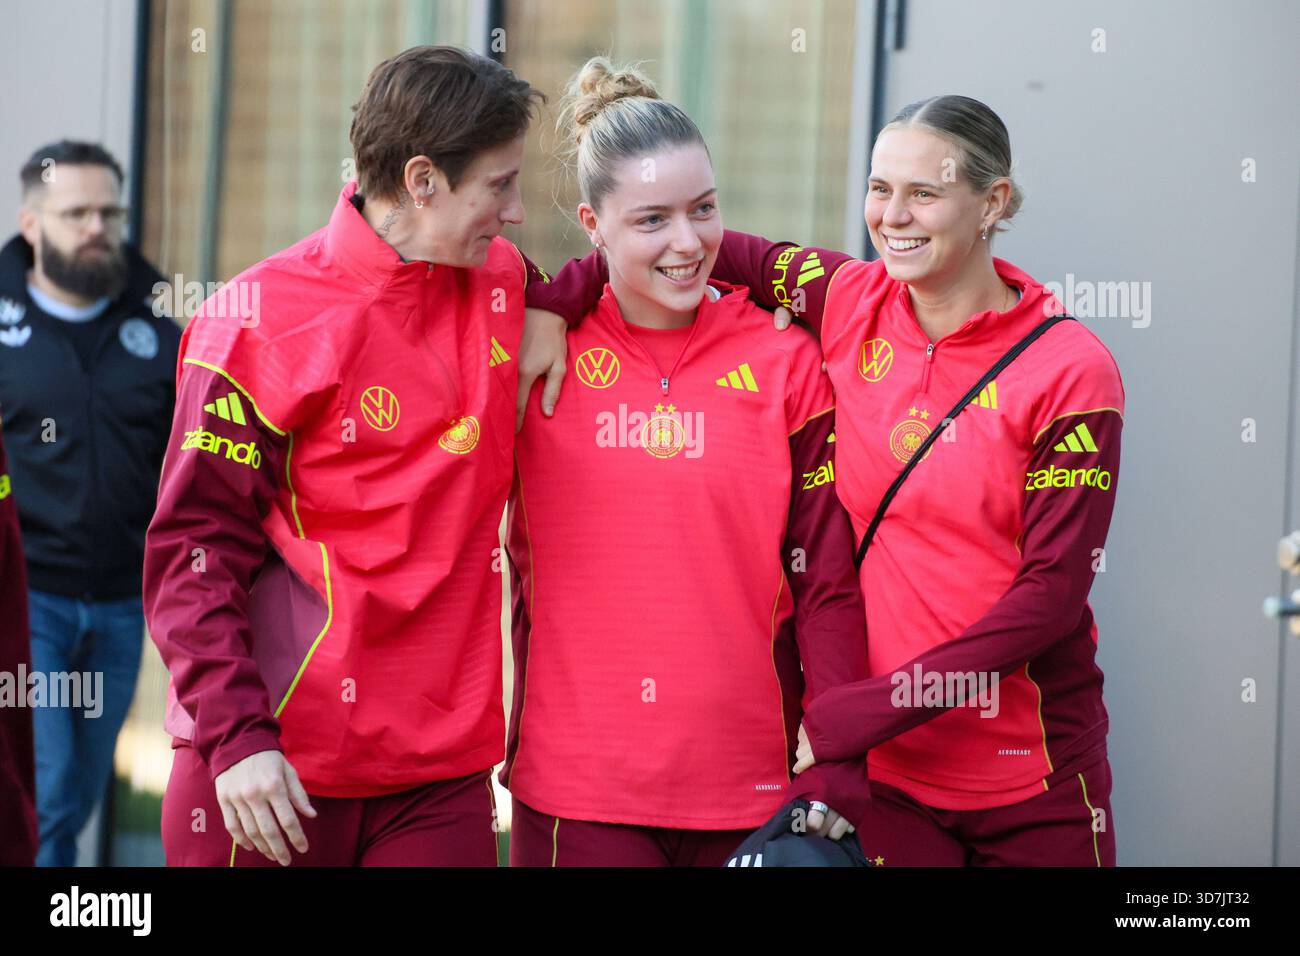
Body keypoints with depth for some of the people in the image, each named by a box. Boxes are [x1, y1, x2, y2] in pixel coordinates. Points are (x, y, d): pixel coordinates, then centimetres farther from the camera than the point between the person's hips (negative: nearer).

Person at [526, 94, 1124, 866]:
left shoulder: (1069, 369, -10)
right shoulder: (853, 303, 1)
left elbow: (1052, 592, -14)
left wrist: (856, 714, -18)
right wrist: (557, 302, -4)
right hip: (888, 772, 3)